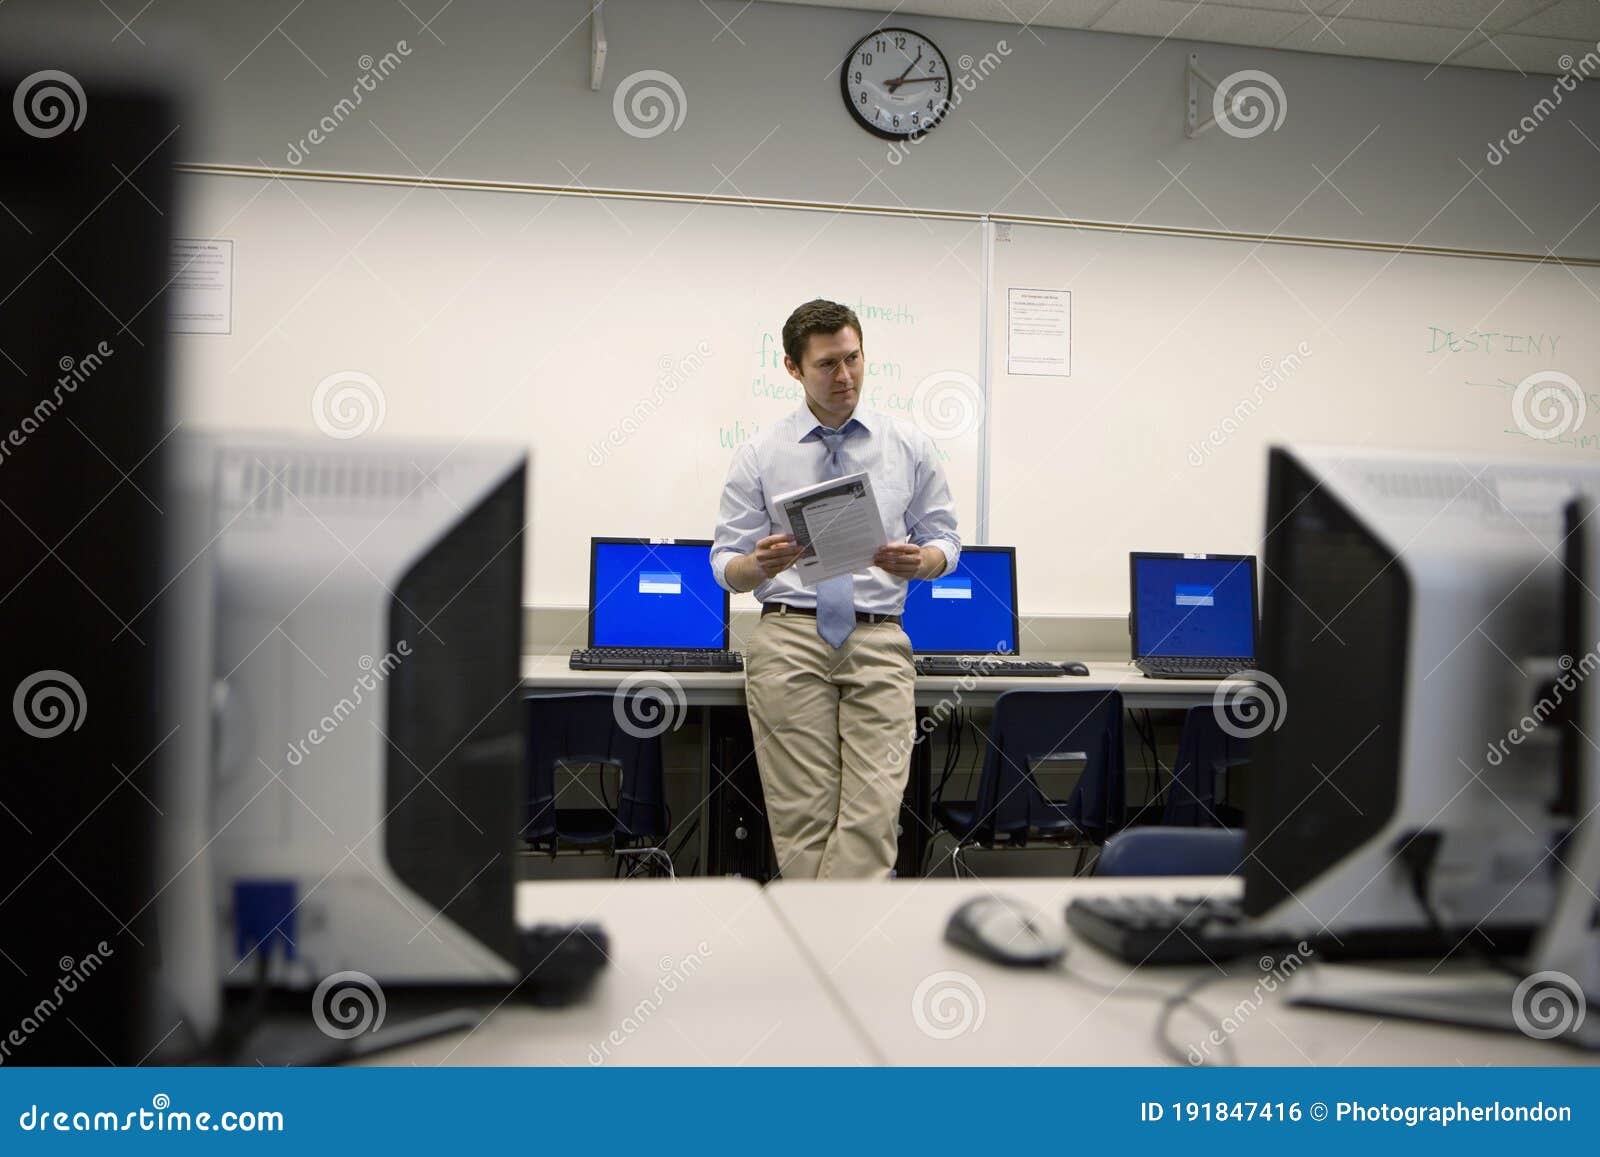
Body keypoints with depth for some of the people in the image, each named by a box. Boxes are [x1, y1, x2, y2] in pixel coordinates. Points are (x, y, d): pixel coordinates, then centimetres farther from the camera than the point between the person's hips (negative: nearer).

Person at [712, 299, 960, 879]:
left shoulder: (910, 445, 9)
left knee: (874, 809, -10)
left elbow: (944, 542, 12)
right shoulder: (760, 454, 6)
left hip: (878, 641, 1)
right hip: (789, 637, 0)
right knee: (802, 813, -2)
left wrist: (919, 561, -12)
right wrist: (761, 564, -18)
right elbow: (726, 565, 6)